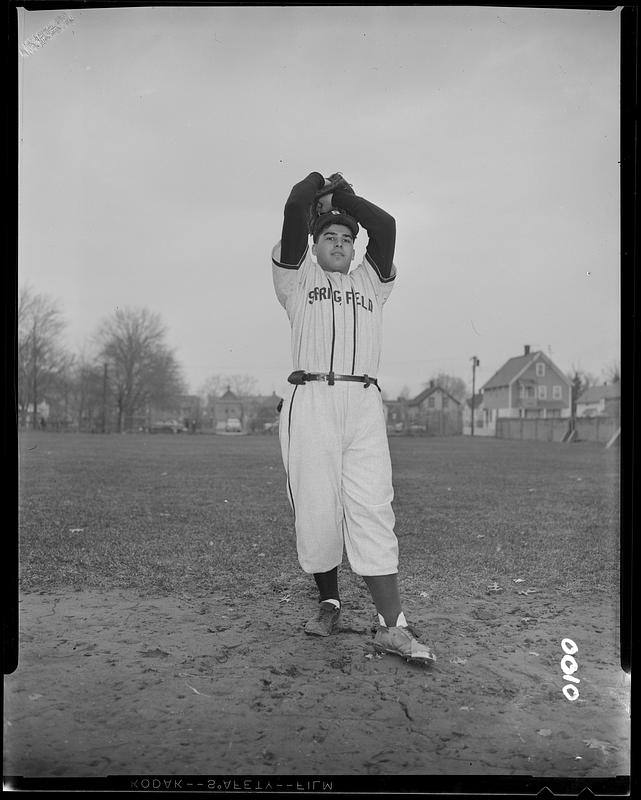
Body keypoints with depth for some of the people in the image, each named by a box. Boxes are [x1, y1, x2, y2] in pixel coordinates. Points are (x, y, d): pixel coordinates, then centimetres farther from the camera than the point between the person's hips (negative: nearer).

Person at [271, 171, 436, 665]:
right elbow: (295, 210, 9)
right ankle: (329, 603, 18)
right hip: (310, 400, -1)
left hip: (365, 403, 1)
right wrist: (318, 183, 29)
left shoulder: (371, 283, 26)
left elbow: (385, 226, 14)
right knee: (316, 509, -2)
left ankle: (392, 626, -10)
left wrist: (344, 193, 27)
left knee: (373, 513, -7)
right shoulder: (297, 279, 19)